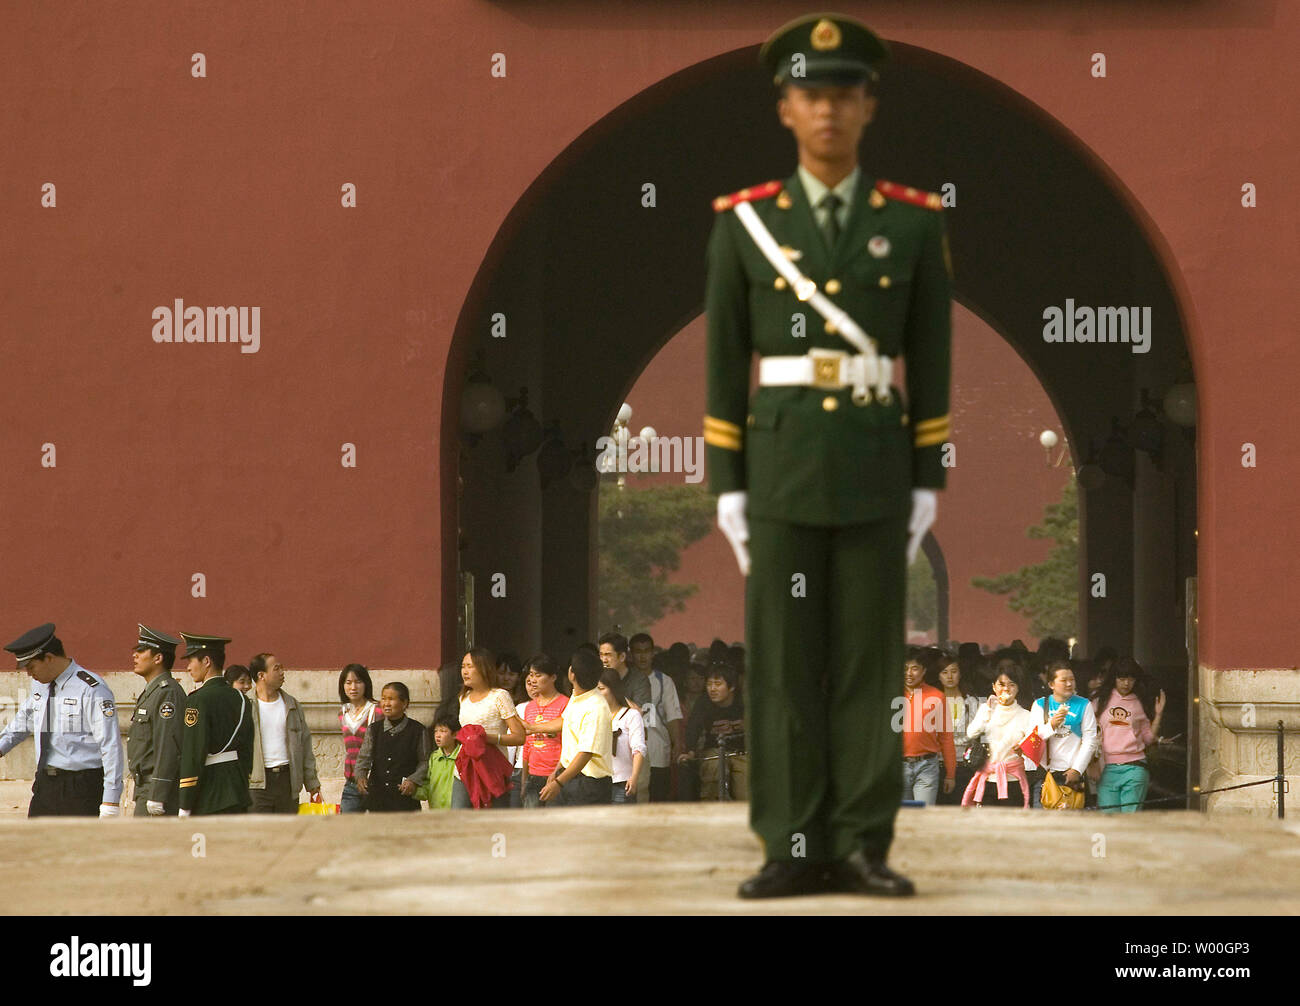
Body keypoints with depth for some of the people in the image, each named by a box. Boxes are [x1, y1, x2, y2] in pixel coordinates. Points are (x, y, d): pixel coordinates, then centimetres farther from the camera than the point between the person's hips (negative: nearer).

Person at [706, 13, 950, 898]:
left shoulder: (916, 223, 2)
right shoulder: (743, 223, 1)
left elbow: (932, 363, 3)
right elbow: (724, 364, 2)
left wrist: (928, 485, -1)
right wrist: (727, 488, -2)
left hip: (875, 472, 0)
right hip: (780, 469, 0)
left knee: (868, 662, 0)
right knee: (784, 665, -1)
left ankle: (861, 849, 6)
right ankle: (794, 851, 4)